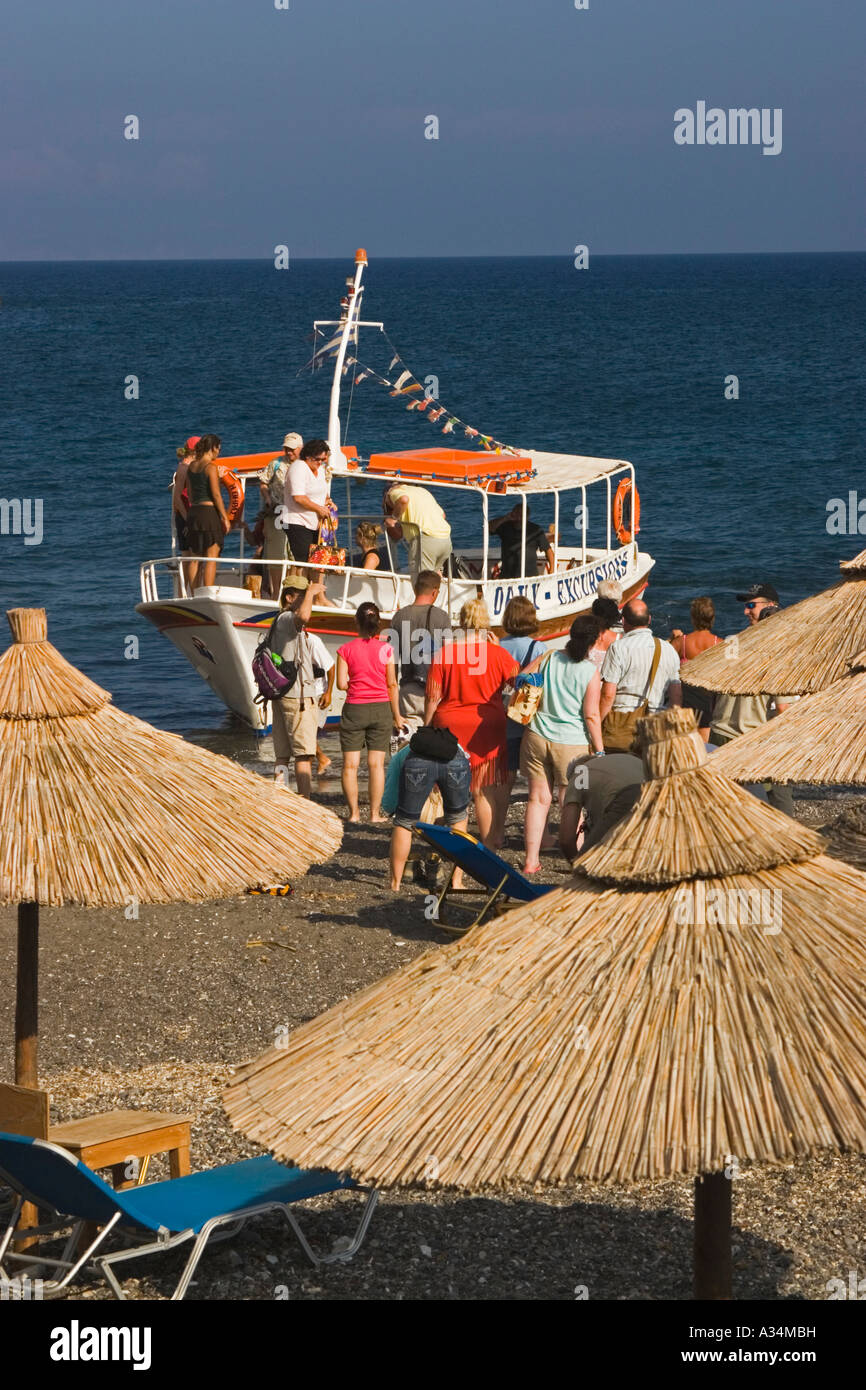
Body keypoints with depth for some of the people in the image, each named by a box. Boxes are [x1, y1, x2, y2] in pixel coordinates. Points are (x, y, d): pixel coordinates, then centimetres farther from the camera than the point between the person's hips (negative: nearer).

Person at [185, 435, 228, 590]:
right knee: (211, 558, -6)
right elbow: (216, 494, -13)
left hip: (193, 512, 7)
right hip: (209, 511, -7)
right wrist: (225, 517, -8)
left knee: (195, 559, 8)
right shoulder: (210, 467, -10)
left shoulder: (191, 466, 11)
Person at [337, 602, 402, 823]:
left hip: (354, 708, -1)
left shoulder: (346, 650, -6)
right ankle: (375, 813, 5)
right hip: (381, 708, 1)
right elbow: (392, 685, -1)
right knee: (376, 763, 4)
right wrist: (396, 715, 7)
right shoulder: (385, 649, -4)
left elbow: (341, 684, -7)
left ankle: (353, 813, 5)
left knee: (350, 765, 5)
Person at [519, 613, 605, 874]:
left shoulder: (548, 659, -1)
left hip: (537, 736, 3)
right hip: (571, 743, -3)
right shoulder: (590, 672, -11)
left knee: (539, 799, 10)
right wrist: (600, 750, -3)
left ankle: (531, 861, 12)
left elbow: (519, 681, 3)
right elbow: (591, 715, -11)